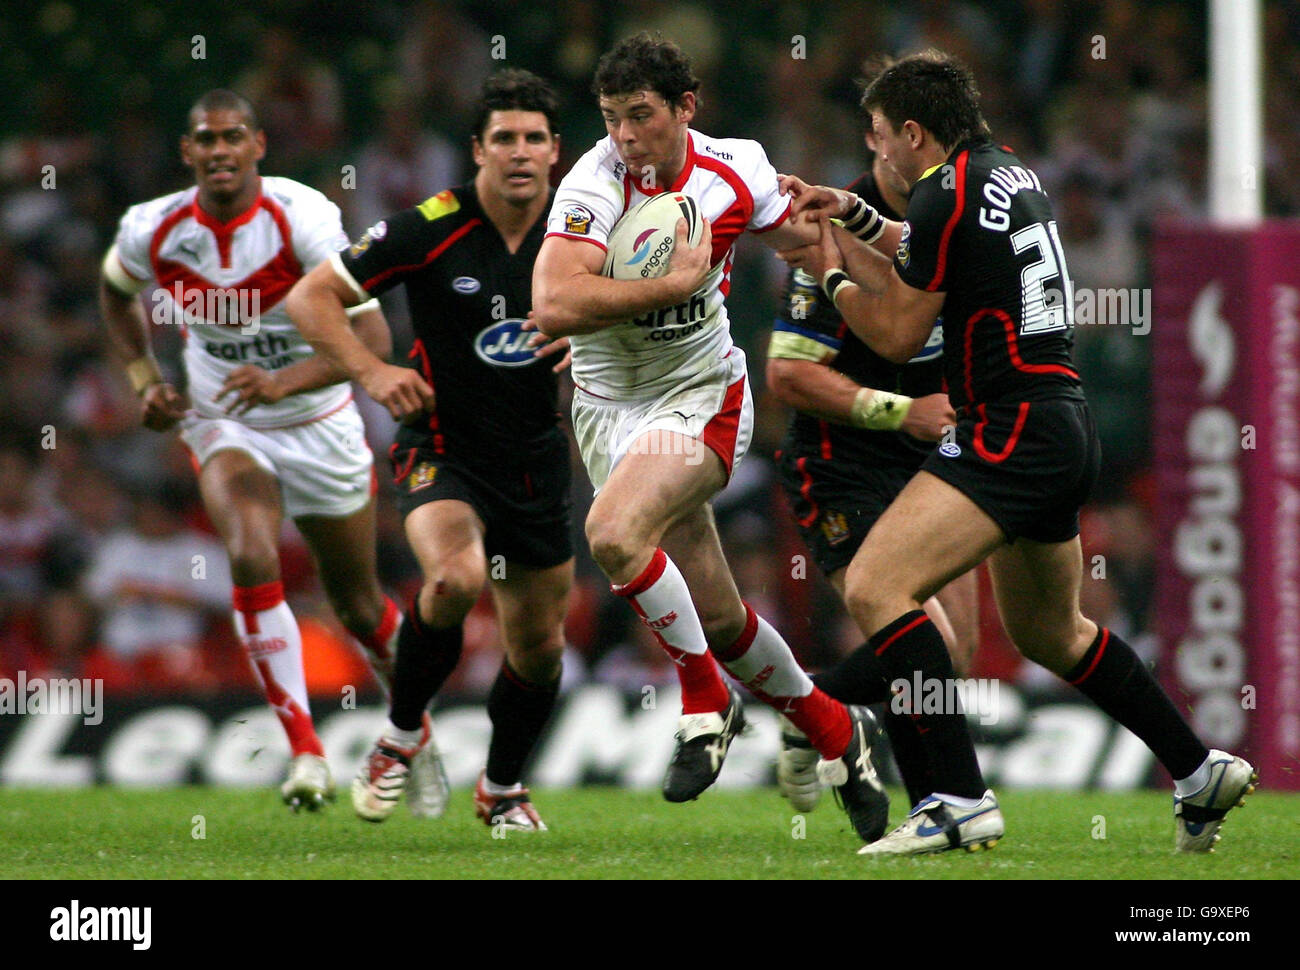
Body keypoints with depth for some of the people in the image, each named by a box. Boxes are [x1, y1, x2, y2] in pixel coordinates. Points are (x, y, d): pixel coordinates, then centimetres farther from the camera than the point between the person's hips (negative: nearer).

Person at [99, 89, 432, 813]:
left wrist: (286, 380, -41)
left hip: (320, 426, -1)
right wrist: (145, 379, 1)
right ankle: (305, 750, -21)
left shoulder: (304, 217, -24)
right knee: (252, 558, -27)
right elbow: (117, 292, 12)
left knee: (359, 604, 11)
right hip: (223, 426, 1)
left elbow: (372, 337, -28)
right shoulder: (152, 230, -14)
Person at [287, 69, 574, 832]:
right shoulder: (430, 229, -14)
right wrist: (372, 371, -23)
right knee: (455, 577, -33)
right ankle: (402, 734, -8)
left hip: (536, 458, 4)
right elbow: (312, 296, -10)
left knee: (540, 644, 10)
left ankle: (504, 788, 36)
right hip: (444, 447, -4)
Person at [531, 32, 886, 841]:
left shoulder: (736, 169, -7)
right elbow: (553, 305, -31)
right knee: (717, 619, 7)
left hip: (701, 397, -1)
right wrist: (677, 282, -27)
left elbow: (798, 234, 16)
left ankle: (707, 701, -11)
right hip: (612, 403, 1)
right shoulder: (597, 184, -17)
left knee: (614, 533, -30)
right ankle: (836, 731, 29)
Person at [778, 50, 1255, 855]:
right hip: (1064, 427, 10)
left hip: (1013, 438, -10)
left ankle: (962, 801, -23)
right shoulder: (1012, 172, 14)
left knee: (876, 586, -17)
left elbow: (898, 334, -5)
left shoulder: (950, 192, -12)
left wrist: (833, 274, 10)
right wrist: (851, 215, 29)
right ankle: (1201, 773, 31)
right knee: (1049, 633, 26)